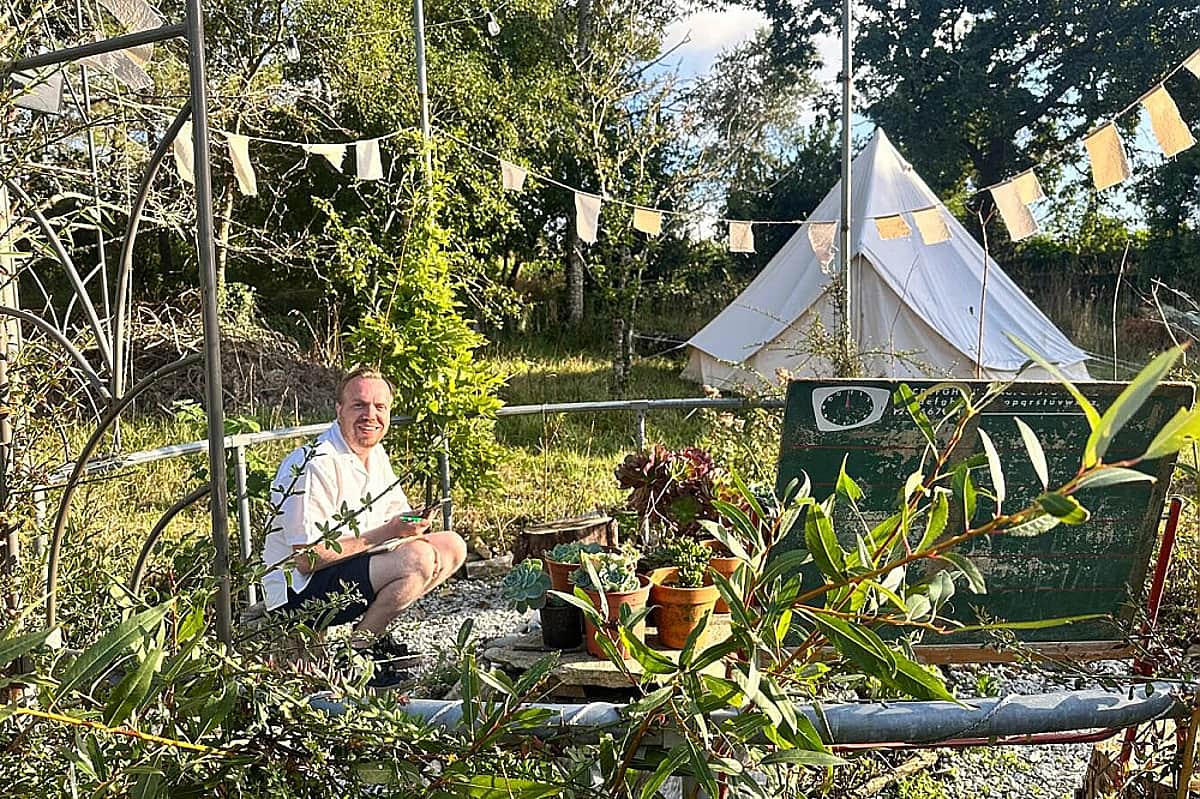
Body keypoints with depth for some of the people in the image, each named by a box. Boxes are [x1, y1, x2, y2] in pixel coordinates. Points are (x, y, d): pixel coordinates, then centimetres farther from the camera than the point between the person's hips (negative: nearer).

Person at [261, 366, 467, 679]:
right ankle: (354, 652, -9)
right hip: (299, 591, -9)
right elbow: (306, 558, -24)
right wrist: (387, 532, -24)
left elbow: (400, 519, 14)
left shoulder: (376, 455, 6)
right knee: (417, 558, -28)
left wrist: (412, 525, -11)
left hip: (358, 567, 9)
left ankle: (370, 632, 4)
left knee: (452, 546, 4)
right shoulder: (315, 465, -22)